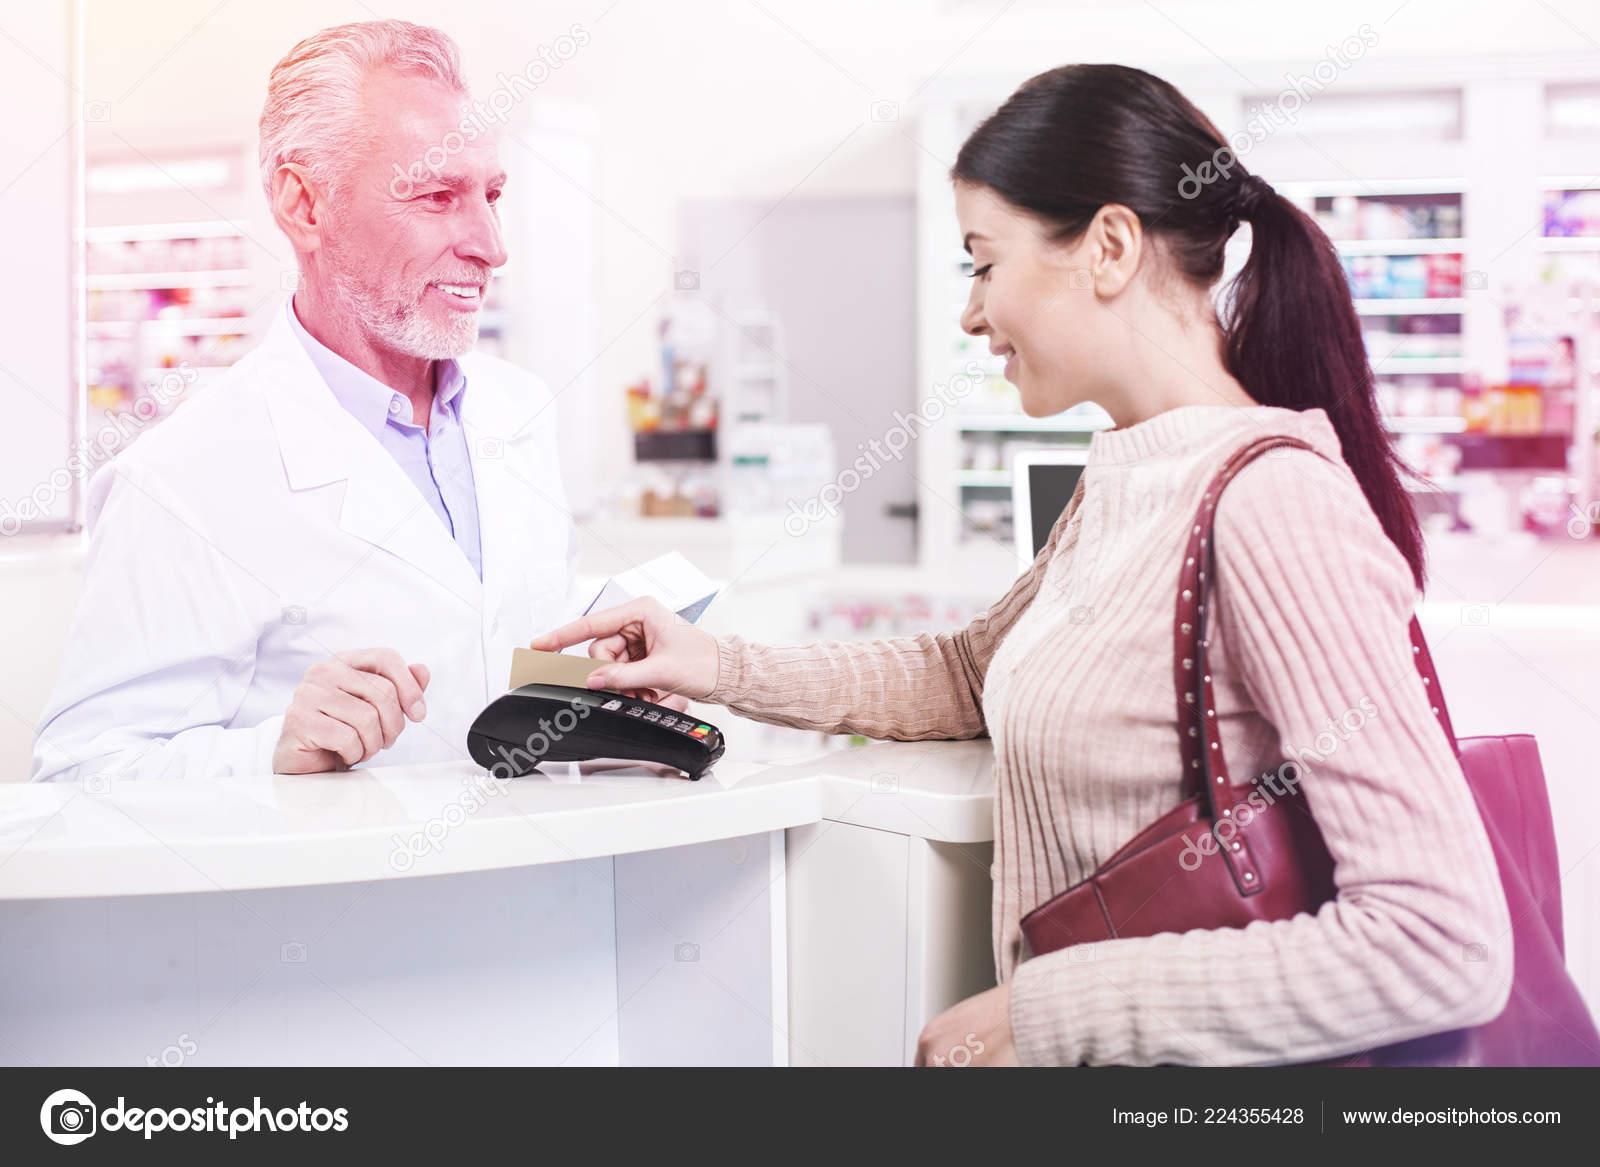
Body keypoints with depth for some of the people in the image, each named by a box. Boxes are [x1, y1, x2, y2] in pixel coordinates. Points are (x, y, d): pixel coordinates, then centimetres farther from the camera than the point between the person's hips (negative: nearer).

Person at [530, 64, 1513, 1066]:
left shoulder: (1271, 503, -20)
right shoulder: (1121, 480, 8)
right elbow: (972, 673, 24)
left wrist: (1046, 1010, -22)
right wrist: (725, 669, 9)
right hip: (1066, 1044, 7)